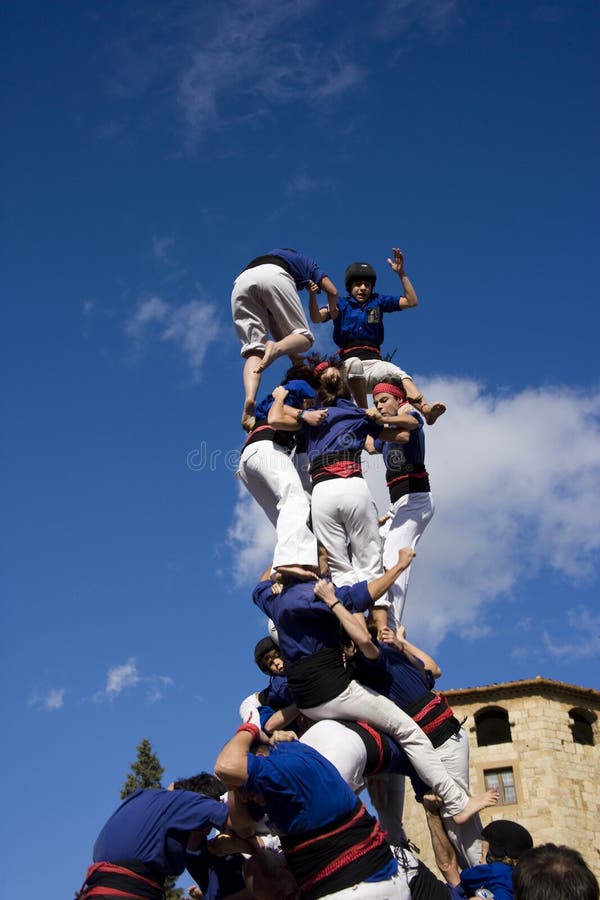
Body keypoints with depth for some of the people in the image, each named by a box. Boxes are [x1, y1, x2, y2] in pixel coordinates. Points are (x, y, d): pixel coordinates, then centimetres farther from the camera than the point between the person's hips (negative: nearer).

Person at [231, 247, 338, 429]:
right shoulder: (305, 261, 38)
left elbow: (273, 323, 38)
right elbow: (332, 291, 26)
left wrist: (293, 356, 37)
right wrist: (332, 313, 49)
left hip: (240, 282, 4)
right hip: (273, 276, -4)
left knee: (254, 349, 3)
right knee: (303, 337, 6)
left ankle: (249, 400, -24)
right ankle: (276, 348, -28)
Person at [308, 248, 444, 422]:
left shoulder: (378, 301, 19)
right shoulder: (341, 303, 14)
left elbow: (411, 302, 12)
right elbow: (316, 318, -2)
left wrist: (401, 273, 5)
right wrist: (312, 294, -19)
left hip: (374, 363, 1)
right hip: (349, 361, -1)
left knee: (399, 374, -30)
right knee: (355, 363, -39)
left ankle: (425, 409, -53)